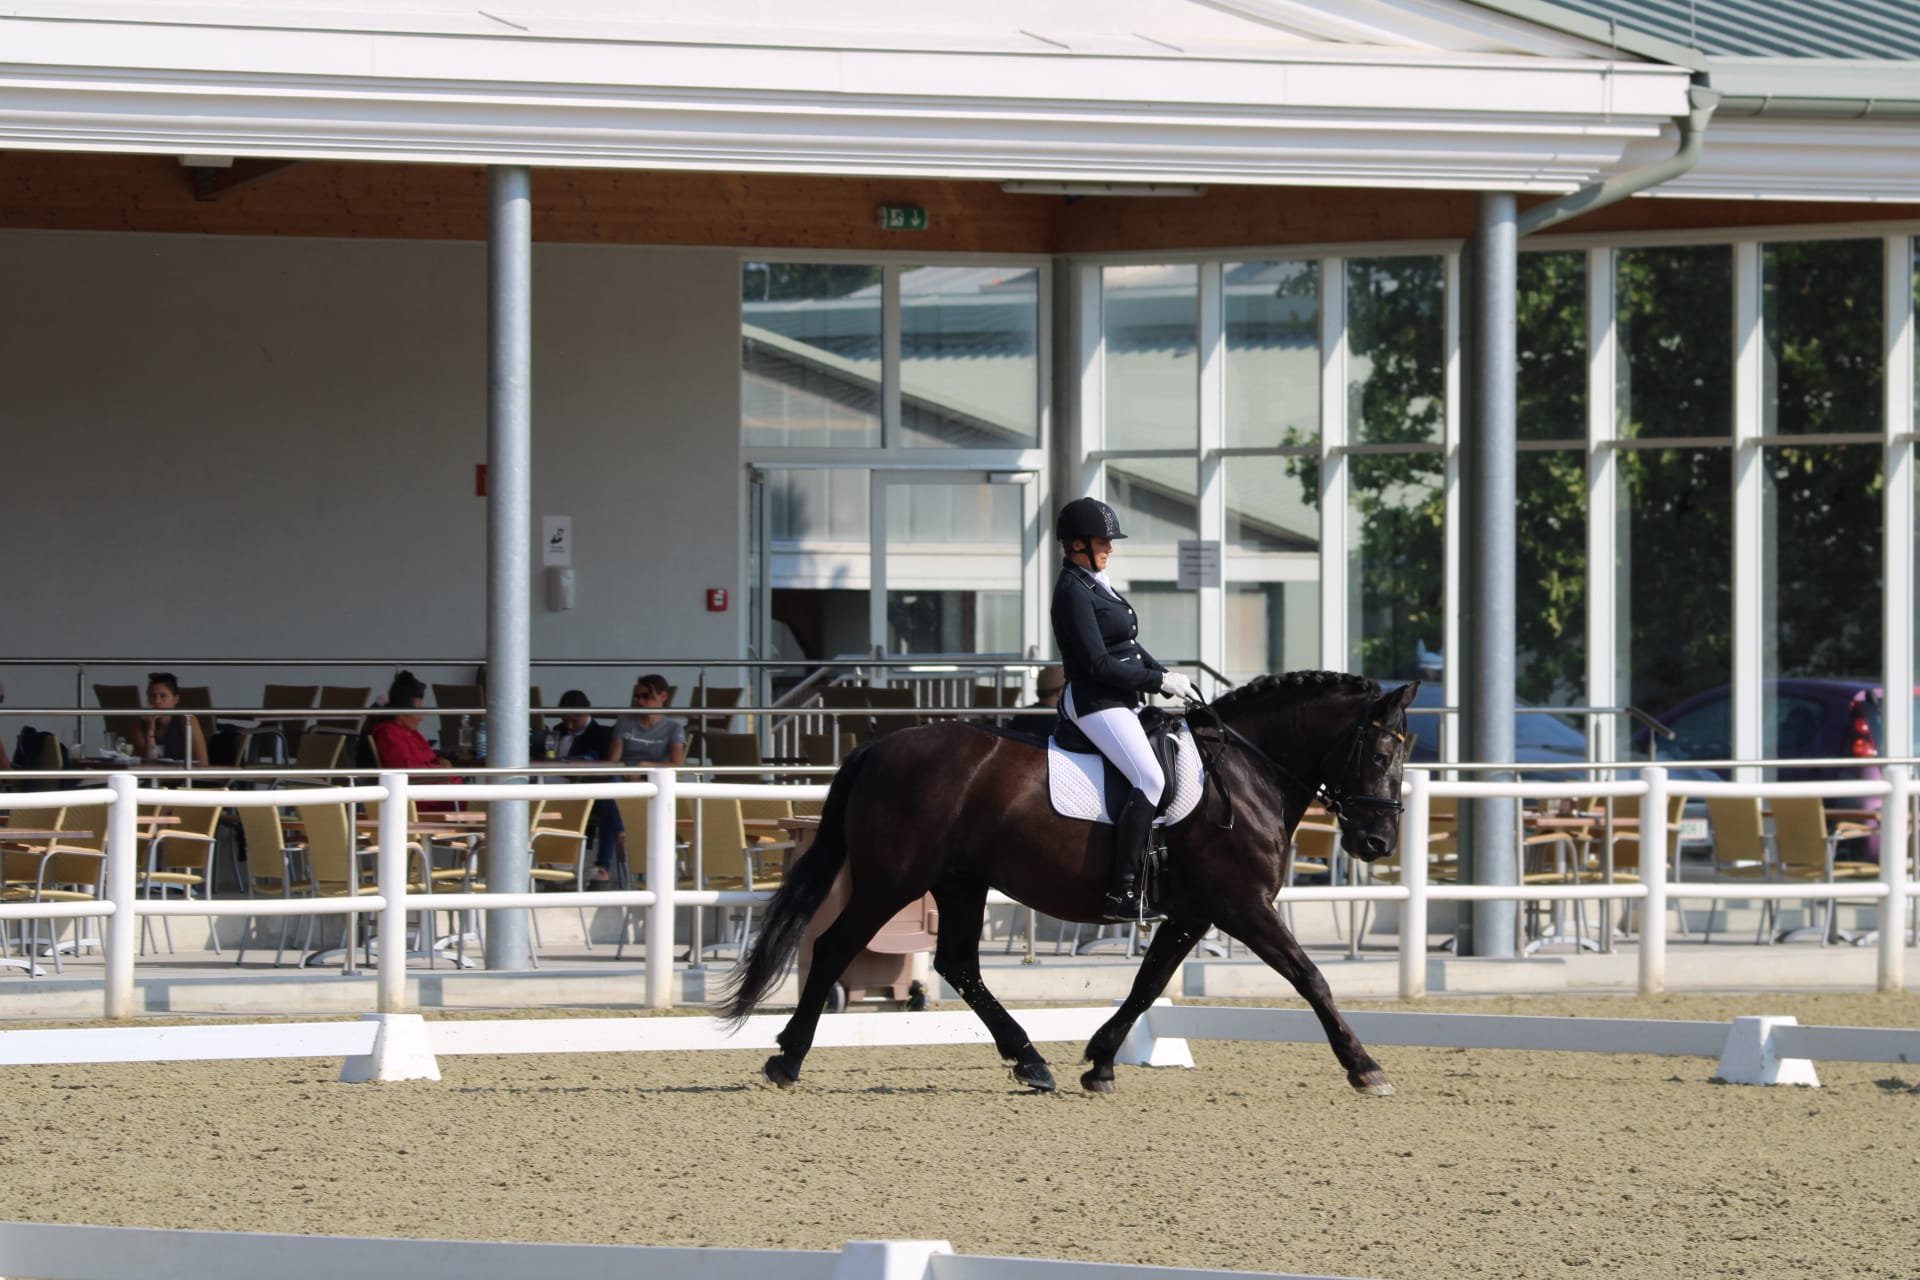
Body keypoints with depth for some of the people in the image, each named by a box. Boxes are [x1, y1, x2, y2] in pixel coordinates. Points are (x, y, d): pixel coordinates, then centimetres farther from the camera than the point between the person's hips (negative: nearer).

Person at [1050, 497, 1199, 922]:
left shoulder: (1094, 584, 16)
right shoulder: (1074, 591, -15)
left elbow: (1127, 647, 22)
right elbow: (1098, 664, -20)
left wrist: (1165, 675, 8)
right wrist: (1158, 681, -14)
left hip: (1122, 701, 11)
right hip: (1095, 702, -11)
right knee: (1150, 779, -23)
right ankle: (1122, 894, -25)